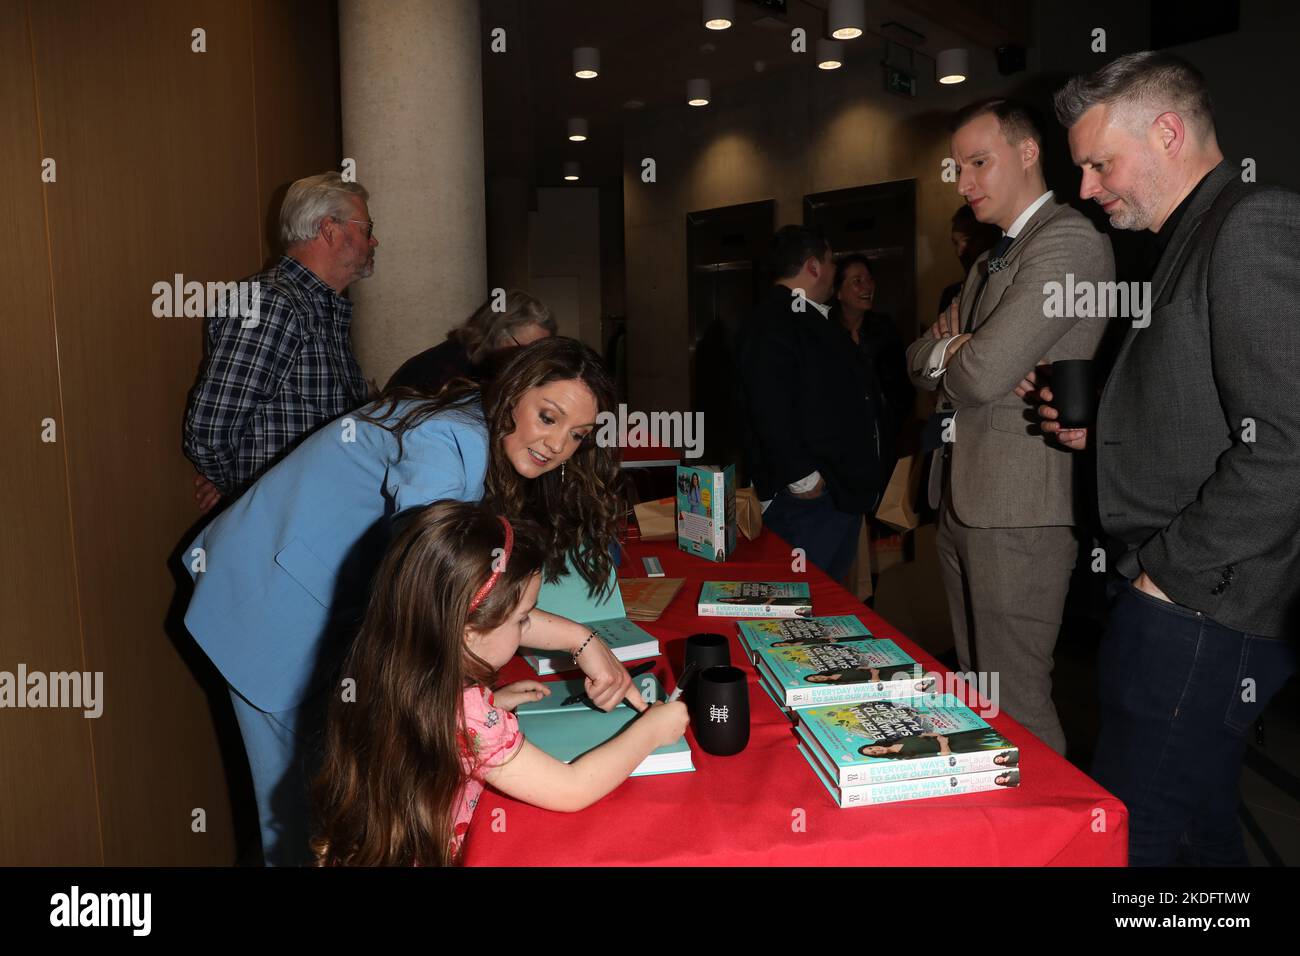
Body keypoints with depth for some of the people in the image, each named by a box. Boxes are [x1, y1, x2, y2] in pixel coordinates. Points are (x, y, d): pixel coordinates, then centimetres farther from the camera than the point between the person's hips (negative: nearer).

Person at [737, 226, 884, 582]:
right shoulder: (772, 326, -15)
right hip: (806, 499, -10)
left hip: (841, 490, 11)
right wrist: (802, 478, -21)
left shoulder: (812, 319, 19)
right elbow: (770, 413, -24)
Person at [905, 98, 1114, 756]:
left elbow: (984, 372, -22)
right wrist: (948, 349, -7)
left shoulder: (1069, 240, -13)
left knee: (1017, 703, -2)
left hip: (1019, 510, -10)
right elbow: (921, 359, 16)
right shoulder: (993, 258, 19)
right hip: (963, 499, 10)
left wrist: (948, 356, 0)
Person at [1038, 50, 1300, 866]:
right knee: (1200, 831, 21)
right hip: (1186, 613, 10)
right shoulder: (1193, 245, 18)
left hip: (1201, 622, -10)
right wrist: (1100, 435, 8)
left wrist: (1170, 571, -16)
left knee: (1129, 838, -1)